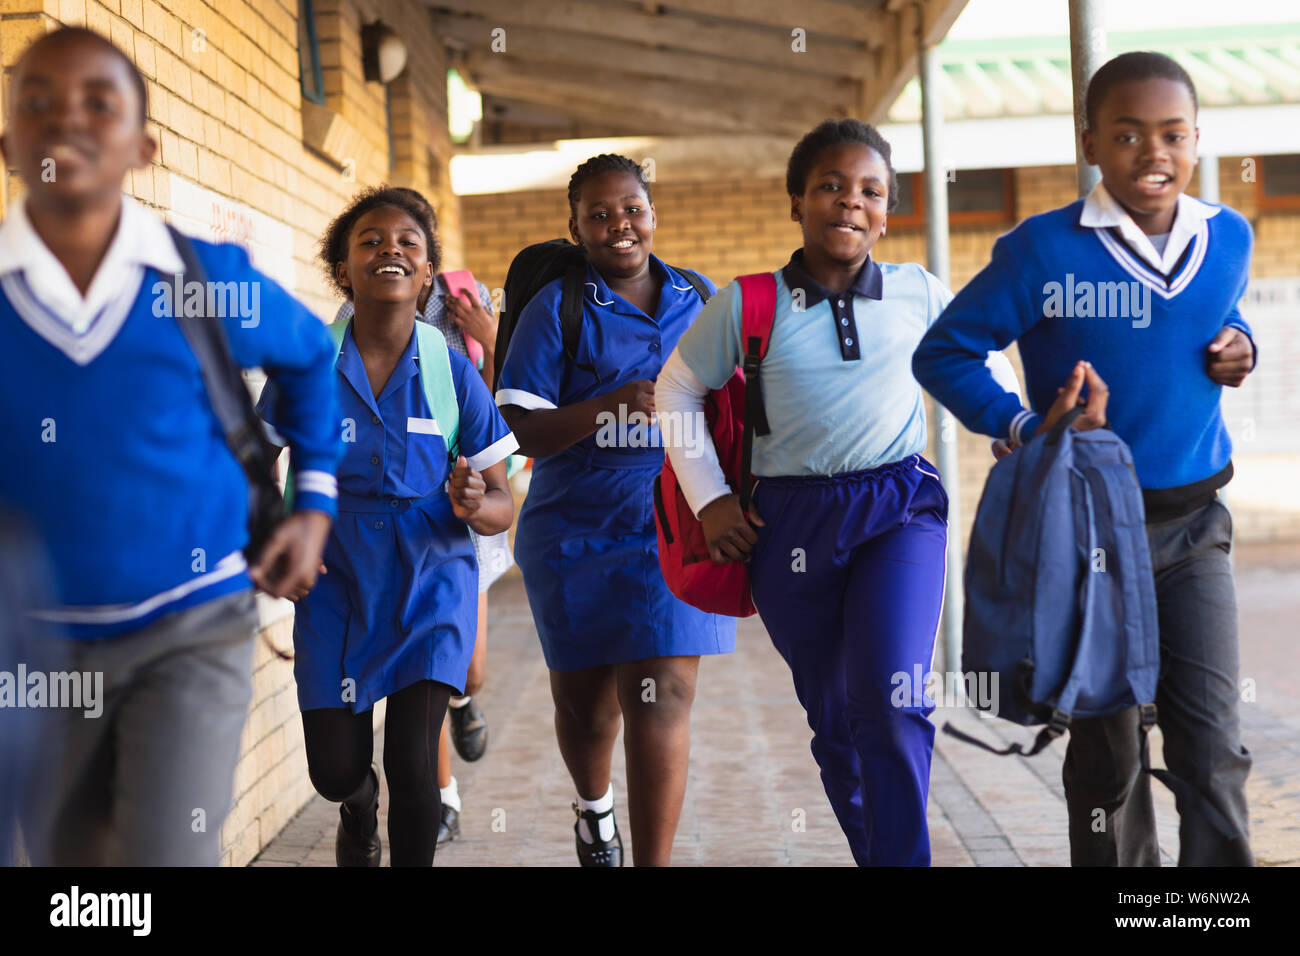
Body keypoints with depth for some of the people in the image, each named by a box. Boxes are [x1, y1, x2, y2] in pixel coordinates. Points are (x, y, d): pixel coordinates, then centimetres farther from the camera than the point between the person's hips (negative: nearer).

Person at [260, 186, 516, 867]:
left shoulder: (454, 374, -5)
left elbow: (502, 503, -2)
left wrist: (473, 504, -25)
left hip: (430, 581, -1)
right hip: (334, 582, 1)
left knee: (413, 765, -12)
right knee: (335, 770, 6)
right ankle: (359, 807, 45)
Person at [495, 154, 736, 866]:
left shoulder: (701, 301, 8)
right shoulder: (556, 309, -1)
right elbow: (519, 429, -9)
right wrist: (613, 405, -23)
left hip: (673, 529, 0)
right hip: (575, 532, 0)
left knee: (660, 701, -11)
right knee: (584, 700, 15)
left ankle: (653, 862, -5)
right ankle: (593, 804, 47)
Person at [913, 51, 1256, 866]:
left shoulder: (1228, 237, 2)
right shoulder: (1044, 249, -12)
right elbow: (942, 352, -7)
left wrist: (1237, 345, 0)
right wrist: (1024, 429, -20)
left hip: (1195, 525, 3)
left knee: (1214, 747, -2)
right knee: (1109, 753, 11)